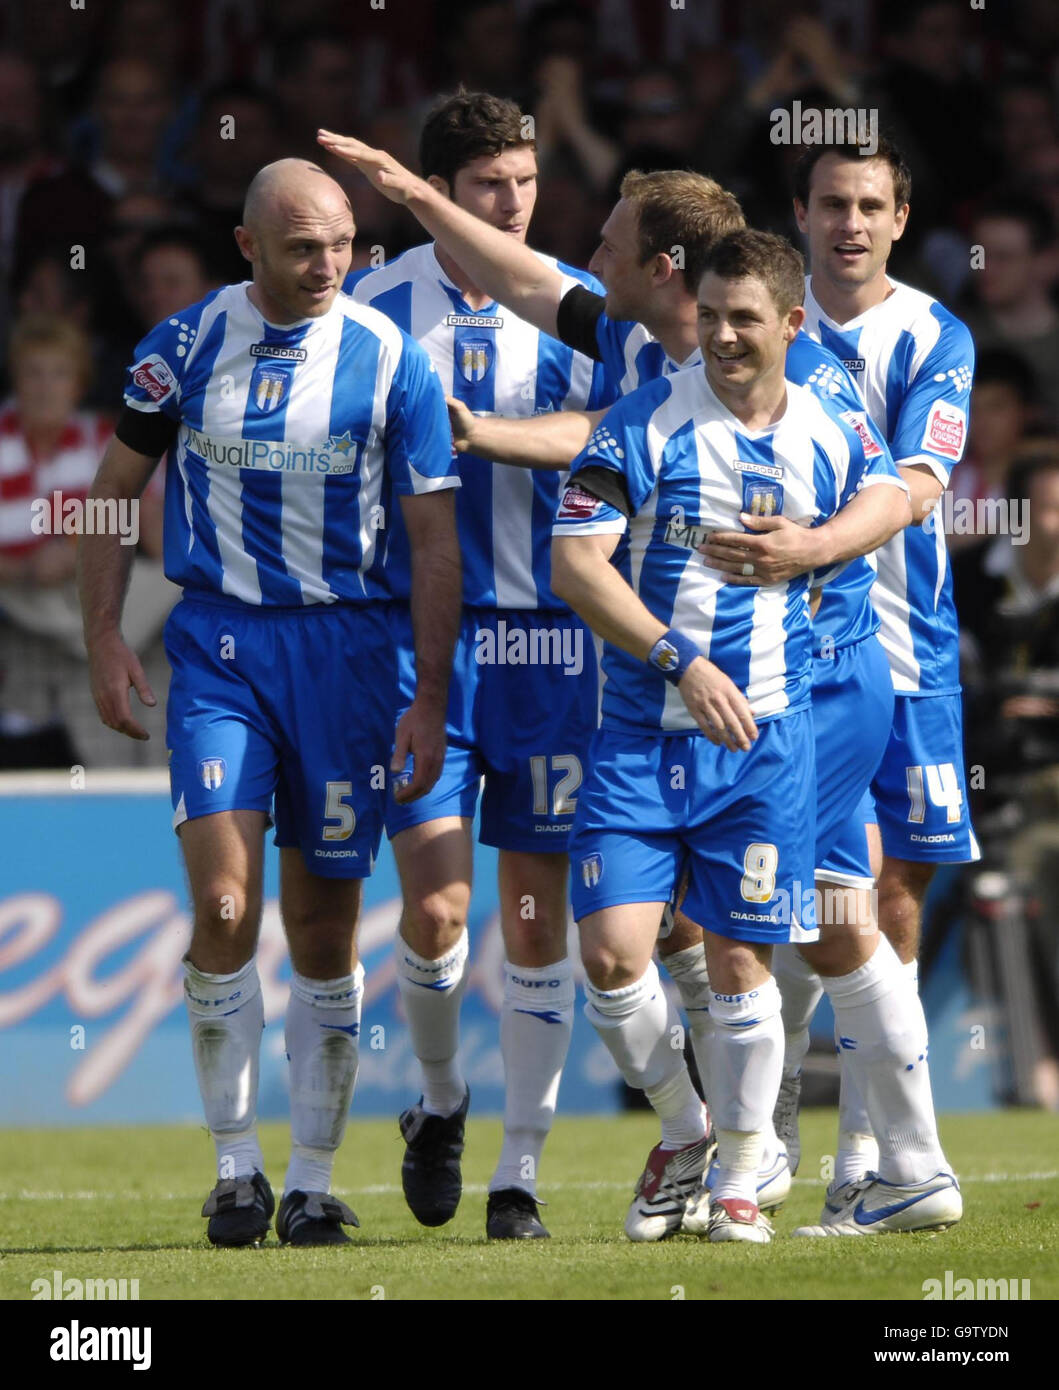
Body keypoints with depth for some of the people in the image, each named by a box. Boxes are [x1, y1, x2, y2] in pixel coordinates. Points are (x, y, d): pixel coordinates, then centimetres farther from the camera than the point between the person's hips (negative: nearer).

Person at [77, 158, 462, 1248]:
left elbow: (434, 541, 0)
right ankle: (235, 1165, 1)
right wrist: (103, 636, 2)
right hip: (218, 642, 0)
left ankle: (312, 1180, 13)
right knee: (224, 908, -13)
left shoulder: (389, 361, -3)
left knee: (324, 926, 3)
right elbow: (115, 493, 11)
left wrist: (430, 699, -5)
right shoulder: (185, 347, 0)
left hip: (347, 646, 0)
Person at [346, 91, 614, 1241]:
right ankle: (439, 1100, 19)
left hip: (550, 638, 1)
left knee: (537, 918, 0)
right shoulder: (374, 308, 1)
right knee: (434, 904, -10)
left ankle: (520, 1175, 9)